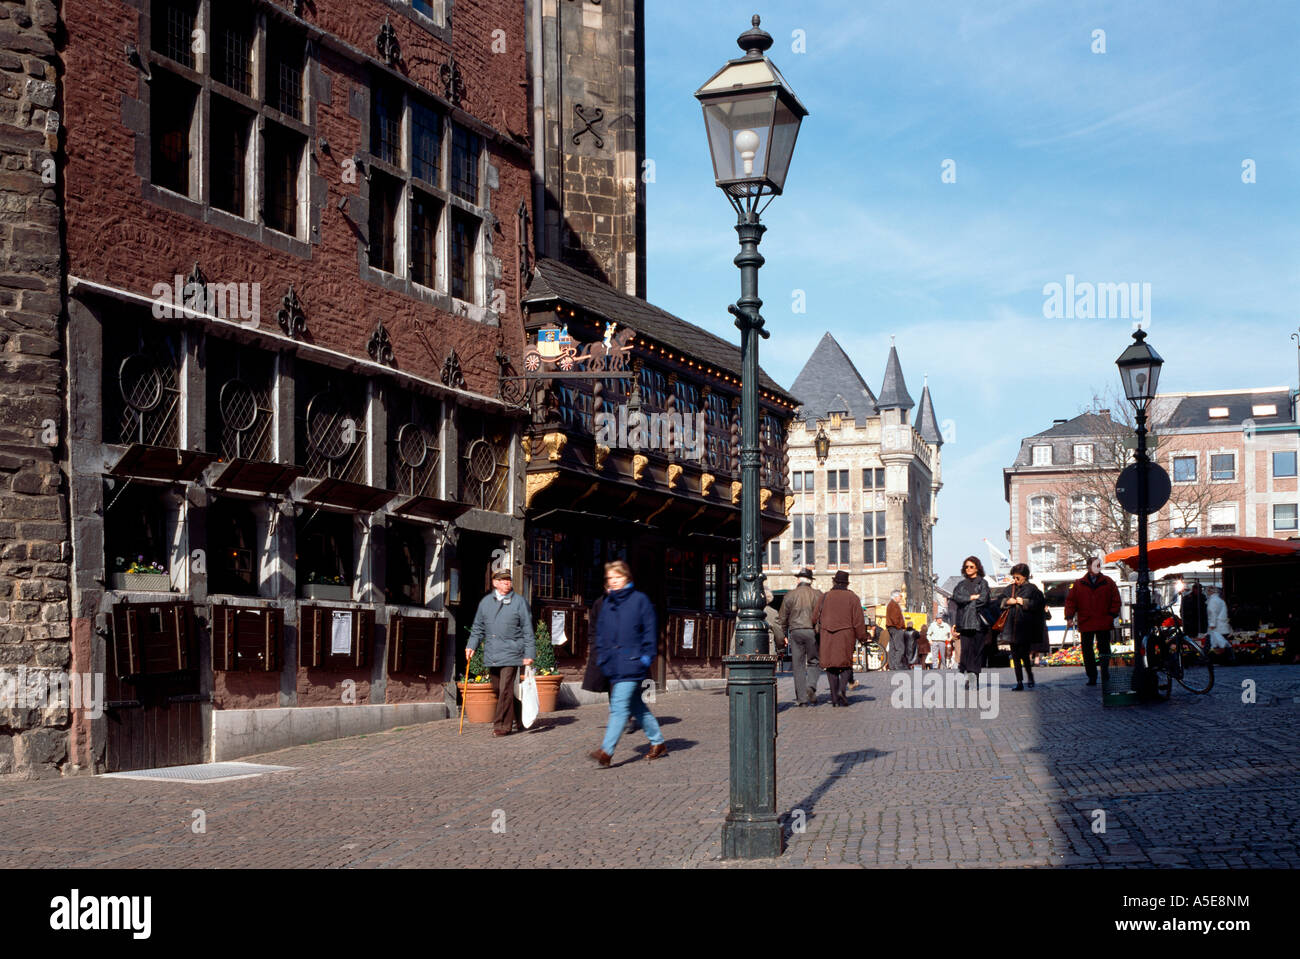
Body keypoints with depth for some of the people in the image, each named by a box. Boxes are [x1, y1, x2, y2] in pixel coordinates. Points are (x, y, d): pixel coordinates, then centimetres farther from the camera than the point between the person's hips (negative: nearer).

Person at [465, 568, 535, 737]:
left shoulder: (519, 602, 1)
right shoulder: (485, 602, 11)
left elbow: (527, 630, 1)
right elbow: (478, 627, 18)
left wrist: (529, 654, -3)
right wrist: (471, 646, 6)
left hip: (510, 653, -5)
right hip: (491, 654, 5)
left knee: (506, 689, -10)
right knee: (497, 689, 12)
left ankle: (502, 724, -4)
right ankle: (519, 716, 28)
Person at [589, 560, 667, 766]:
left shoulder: (640, 600, -3)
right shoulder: (607, 603, 14)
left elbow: (650, 630, -3)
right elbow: (601, 631, 19)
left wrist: (647, 656, -9)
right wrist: (602, 656, 11)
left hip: (631, 663, -7)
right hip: (613, 664, 7)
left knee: (619, 705, -13)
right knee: (636, 705, 14)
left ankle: (606, 751, -18)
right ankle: (658, 742, 27)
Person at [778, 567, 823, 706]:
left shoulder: (790, 596, 4)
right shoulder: (818, 595, 4)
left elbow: (782, 618, 7)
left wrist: (783, 635, 15)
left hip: (795, 632, 0)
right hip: (813, 632, 0)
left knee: (798, 665, 4)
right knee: (813, 662, 10)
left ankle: (802, 698, 2)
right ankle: (811, 686, -16)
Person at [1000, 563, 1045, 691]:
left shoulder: (1032, 588, -2)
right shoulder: (1011, 588, 13)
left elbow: (1040, 603, -9)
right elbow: (1002, 601, 22)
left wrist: (1024, 602, -13)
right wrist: (1007, 601, 1)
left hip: (1026, 627, -5)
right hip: (1012, 626, 5)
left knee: (1024, 654, -10)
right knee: (1015, 655, 6)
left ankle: (1030, 675, 16)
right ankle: (1019, 682, 12)